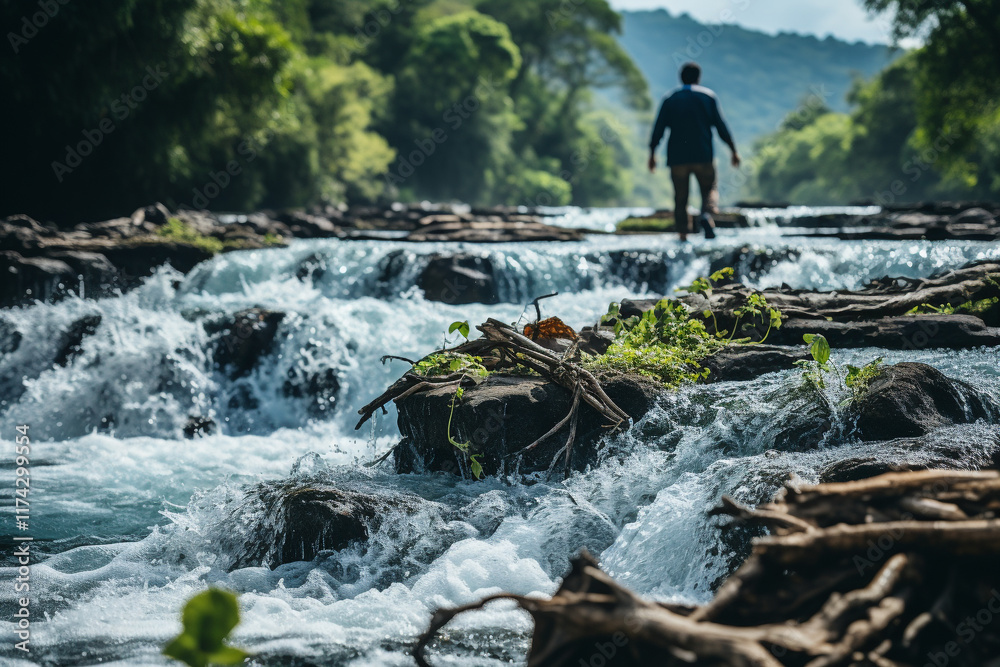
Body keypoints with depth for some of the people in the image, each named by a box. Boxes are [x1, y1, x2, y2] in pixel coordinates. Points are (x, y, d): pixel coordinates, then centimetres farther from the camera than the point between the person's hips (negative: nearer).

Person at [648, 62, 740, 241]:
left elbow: (658, 129, 2)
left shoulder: (670, 100, 7)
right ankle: (707, 214, -20)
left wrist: (652, 154, 8)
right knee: (710, 188, 10)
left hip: (677, 157, 1)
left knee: (680, 197, 8)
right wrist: (734, 150, 6)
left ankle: (683, 232, 0)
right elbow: (721, 126, 1)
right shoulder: (708, 96, 5)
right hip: (703, 156, -1)